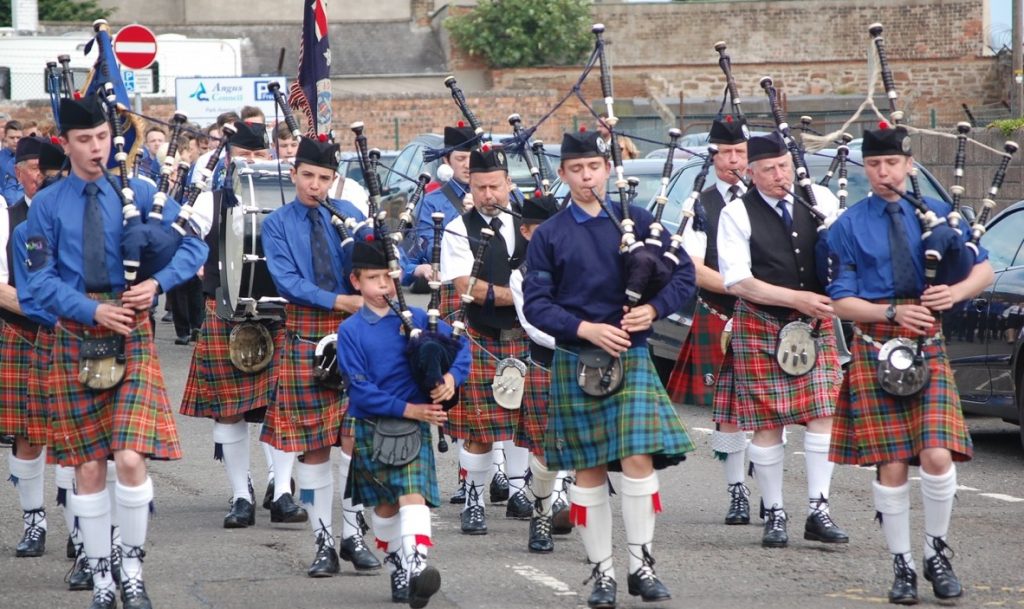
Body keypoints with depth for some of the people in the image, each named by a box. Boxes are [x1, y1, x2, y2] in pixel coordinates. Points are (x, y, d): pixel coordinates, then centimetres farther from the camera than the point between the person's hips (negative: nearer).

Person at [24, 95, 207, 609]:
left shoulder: (140, 194, 4)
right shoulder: (47, 205, 1)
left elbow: (194, 246, 4)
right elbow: (42, 280, -3)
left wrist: (157, 283, -13)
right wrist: (93, 310, -15)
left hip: (132, 335, 0)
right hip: (76, 338, 0)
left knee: (130, 458, -13)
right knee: (88, 467, 3)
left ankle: (133, 567, 4)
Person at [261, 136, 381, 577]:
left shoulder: (348, 215, 9)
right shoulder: (277, 224, 3)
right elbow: (288, 282, -8)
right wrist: (338, 301, -16)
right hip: (305, 336, -1)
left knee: (354, 434, -5)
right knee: (311, 441, 2)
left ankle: (353, 533, 6)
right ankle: (323, 540, 8)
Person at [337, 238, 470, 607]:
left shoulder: (418, 319, 2)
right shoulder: (350, 331, -4)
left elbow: (459, 347, 5)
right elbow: (361, 390, -9)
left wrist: (452, 377, -16)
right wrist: (406, 408, -16)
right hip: (371, 428, 1)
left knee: (413, 495, -17)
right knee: (385, 505, 11)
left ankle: (416, 565, -32)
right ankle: (397, 570, 27)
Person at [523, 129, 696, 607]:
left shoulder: (638, 222, 4)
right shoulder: (548, 236, 2)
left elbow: (684, 276, 6)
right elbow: (535, 303, -2)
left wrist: (653, 310, -12)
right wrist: (586, 328, -16)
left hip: (631, 357, 0)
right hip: (575, 363, 0)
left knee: (638, 457, -11)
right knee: (588, 470, 3)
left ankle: (641, 564, -1)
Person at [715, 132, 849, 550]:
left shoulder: (820, 202, 3)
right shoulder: (737, 215, -7)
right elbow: (737, 282, -13)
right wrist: (796, 299, -19)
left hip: (815, 323, 3)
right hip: (760, 327, -3)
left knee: (823, 414, -5)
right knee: (766, 423, 0)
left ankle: (818, 511, -1)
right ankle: (773, 513, 10)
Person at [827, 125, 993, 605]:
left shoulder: (938, 215, 8)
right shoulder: (849, 227, 2)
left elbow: (984, 268, 11)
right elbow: (841, 302, -1)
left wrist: (957, 292, -9)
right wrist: (894, 313, -15)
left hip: (928, 349, 1)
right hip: (875, 351, -1)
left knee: (937, 457, -11)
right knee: (891, 466, -2)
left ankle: (937, 554, 9)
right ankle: (902, 567, 10)